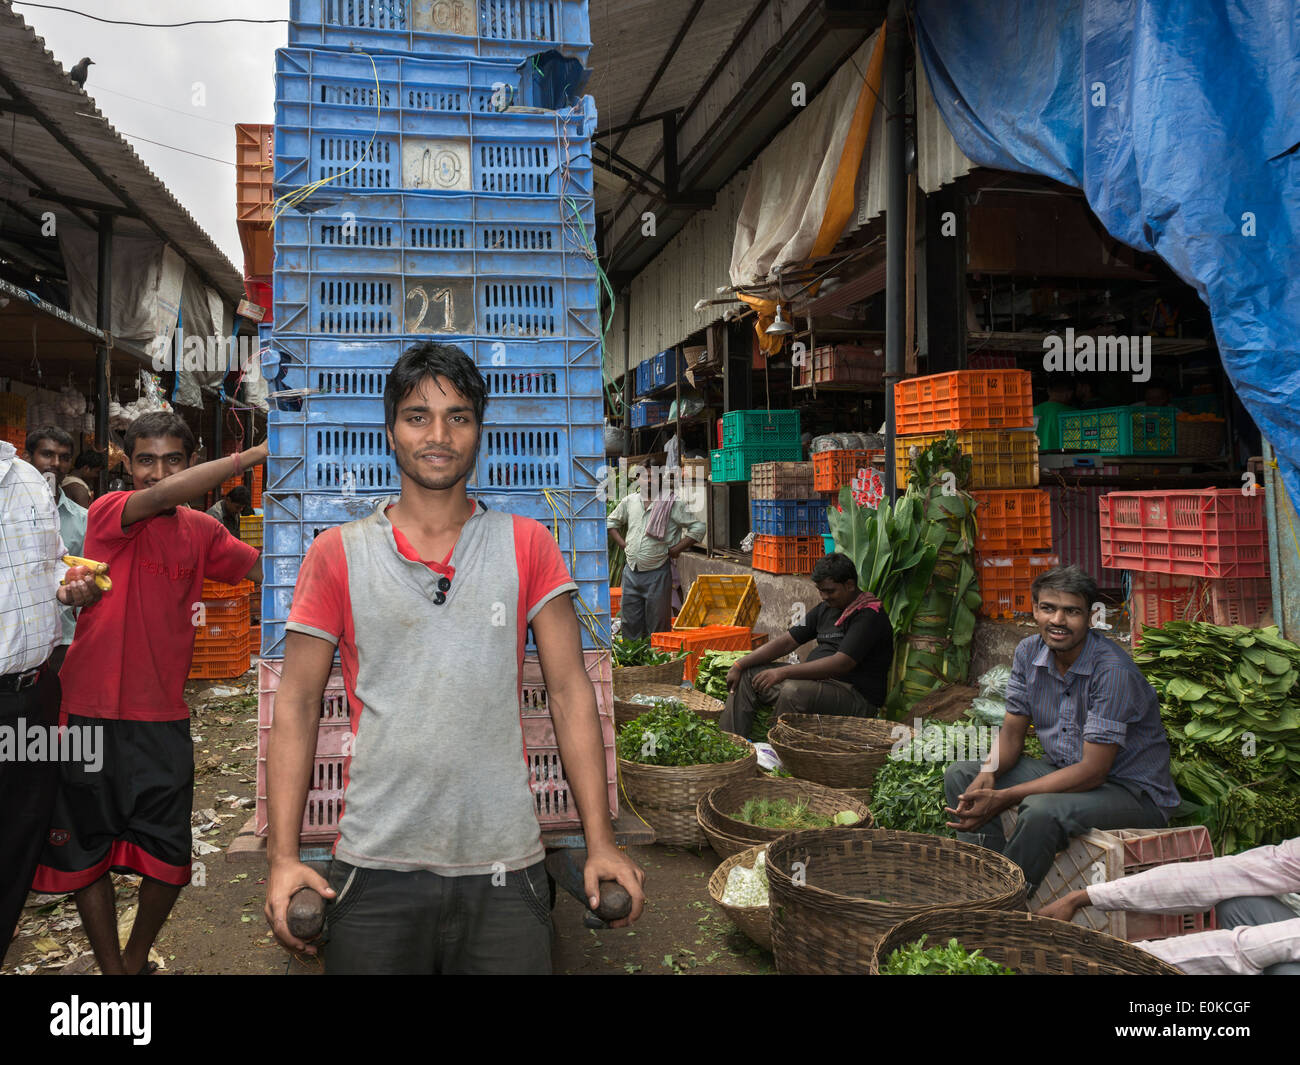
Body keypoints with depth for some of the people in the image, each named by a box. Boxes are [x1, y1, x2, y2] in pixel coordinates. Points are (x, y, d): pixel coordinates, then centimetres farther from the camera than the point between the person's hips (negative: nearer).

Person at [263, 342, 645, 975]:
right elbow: (297, 705, 3)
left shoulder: (527, 546, 4)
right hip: (375, 869, 0)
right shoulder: (337, 554, 3)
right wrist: (284, 857, -5)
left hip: (505, 868, 1)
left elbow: (569, 692, 1)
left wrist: (600, 843, -4)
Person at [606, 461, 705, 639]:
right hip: (631, 571, 4)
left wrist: (675, 549, -9)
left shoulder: (673, 503, -6)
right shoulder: (629, 501, 8)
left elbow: (698, 528, -7)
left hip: (657, 573, -4)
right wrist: (622, 543, 10)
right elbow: (611, 522, 24)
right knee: (630, 623, 10)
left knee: (656, 626, 2)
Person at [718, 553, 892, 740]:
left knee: (794, 691, -37)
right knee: (745, 675, 5)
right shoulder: (826, 608, 12)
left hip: (858, 698, -9)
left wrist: (783, 672, -27)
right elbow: (787, 641, 11)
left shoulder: (870, 614, -15)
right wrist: (739, 666, 2)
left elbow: (842, 663, -25)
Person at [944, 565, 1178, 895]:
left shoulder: (1113, 670, -25)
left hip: (1133, 792, -7)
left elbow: (1093, 771, -27)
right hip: (1064, 772, 7)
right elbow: (1013, 730, 5)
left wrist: (1004, 799, -31)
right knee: (960, 775, -3)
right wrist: (988, 774, -19)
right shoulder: (1029, 653, -4)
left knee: (1041, 811, -35)